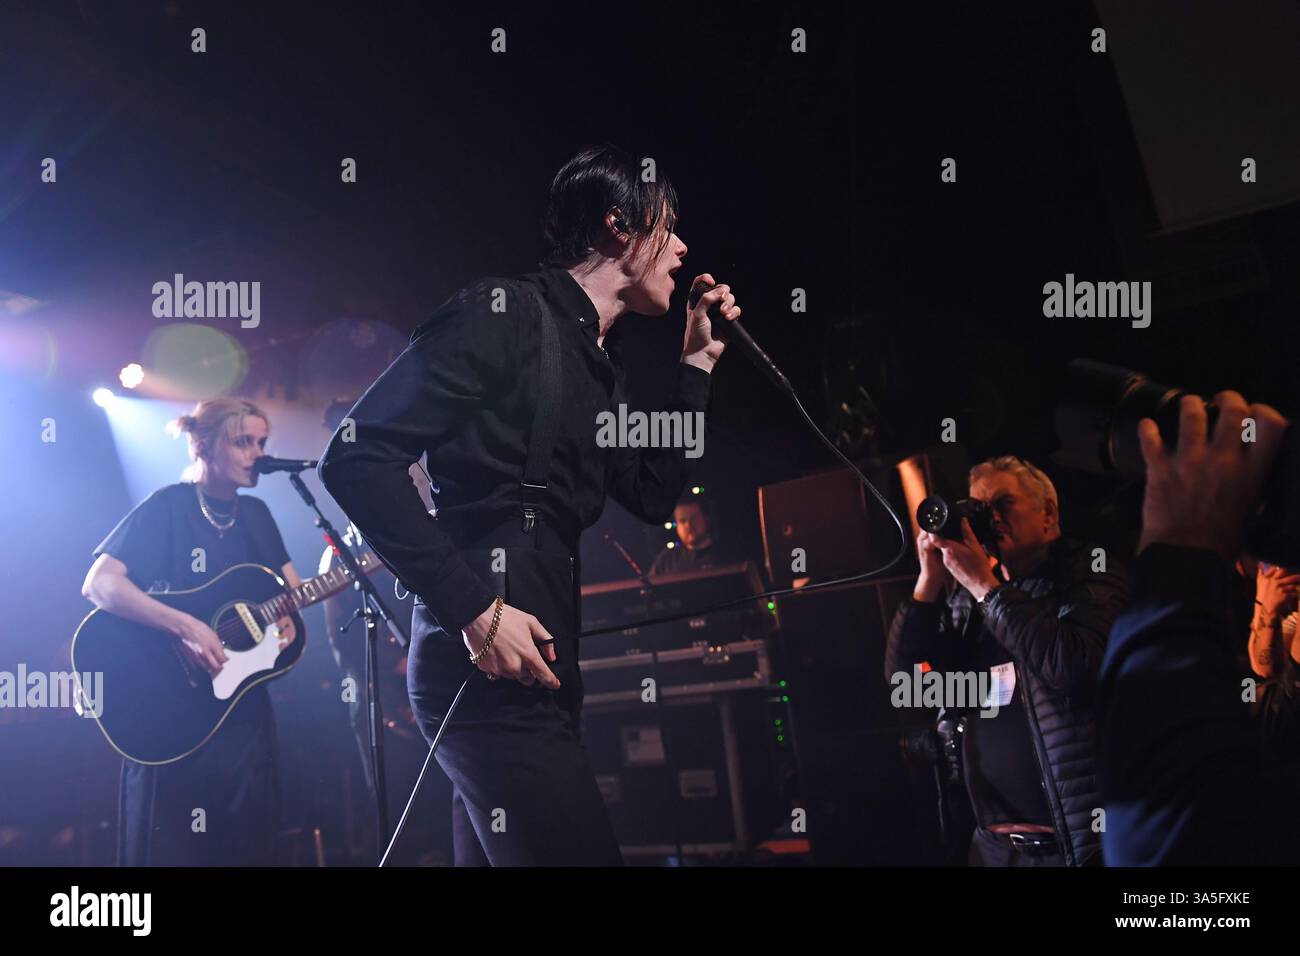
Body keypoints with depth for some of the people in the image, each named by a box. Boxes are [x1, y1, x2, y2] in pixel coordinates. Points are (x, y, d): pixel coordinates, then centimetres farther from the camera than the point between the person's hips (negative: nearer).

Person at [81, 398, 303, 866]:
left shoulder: (255, 514, 10)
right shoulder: (167, 507, -10)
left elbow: (291, 586, 15)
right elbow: (98, 584, -21)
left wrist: (289, 615, -9)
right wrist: (185, 626, -30)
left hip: (246, 707, 6)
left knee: (250, 845, 9)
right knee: (172, 849, -1)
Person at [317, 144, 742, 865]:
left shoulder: (601, 364, 19)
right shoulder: (506, 312, -8)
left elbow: (652, 495, 24)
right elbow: (357, 457, -14)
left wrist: (697, 363, 19)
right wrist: (472, 608, -18)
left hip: (534, 668, 10)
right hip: (491, 666, -10)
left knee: (491, 852, 13)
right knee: (581, 851, -13)